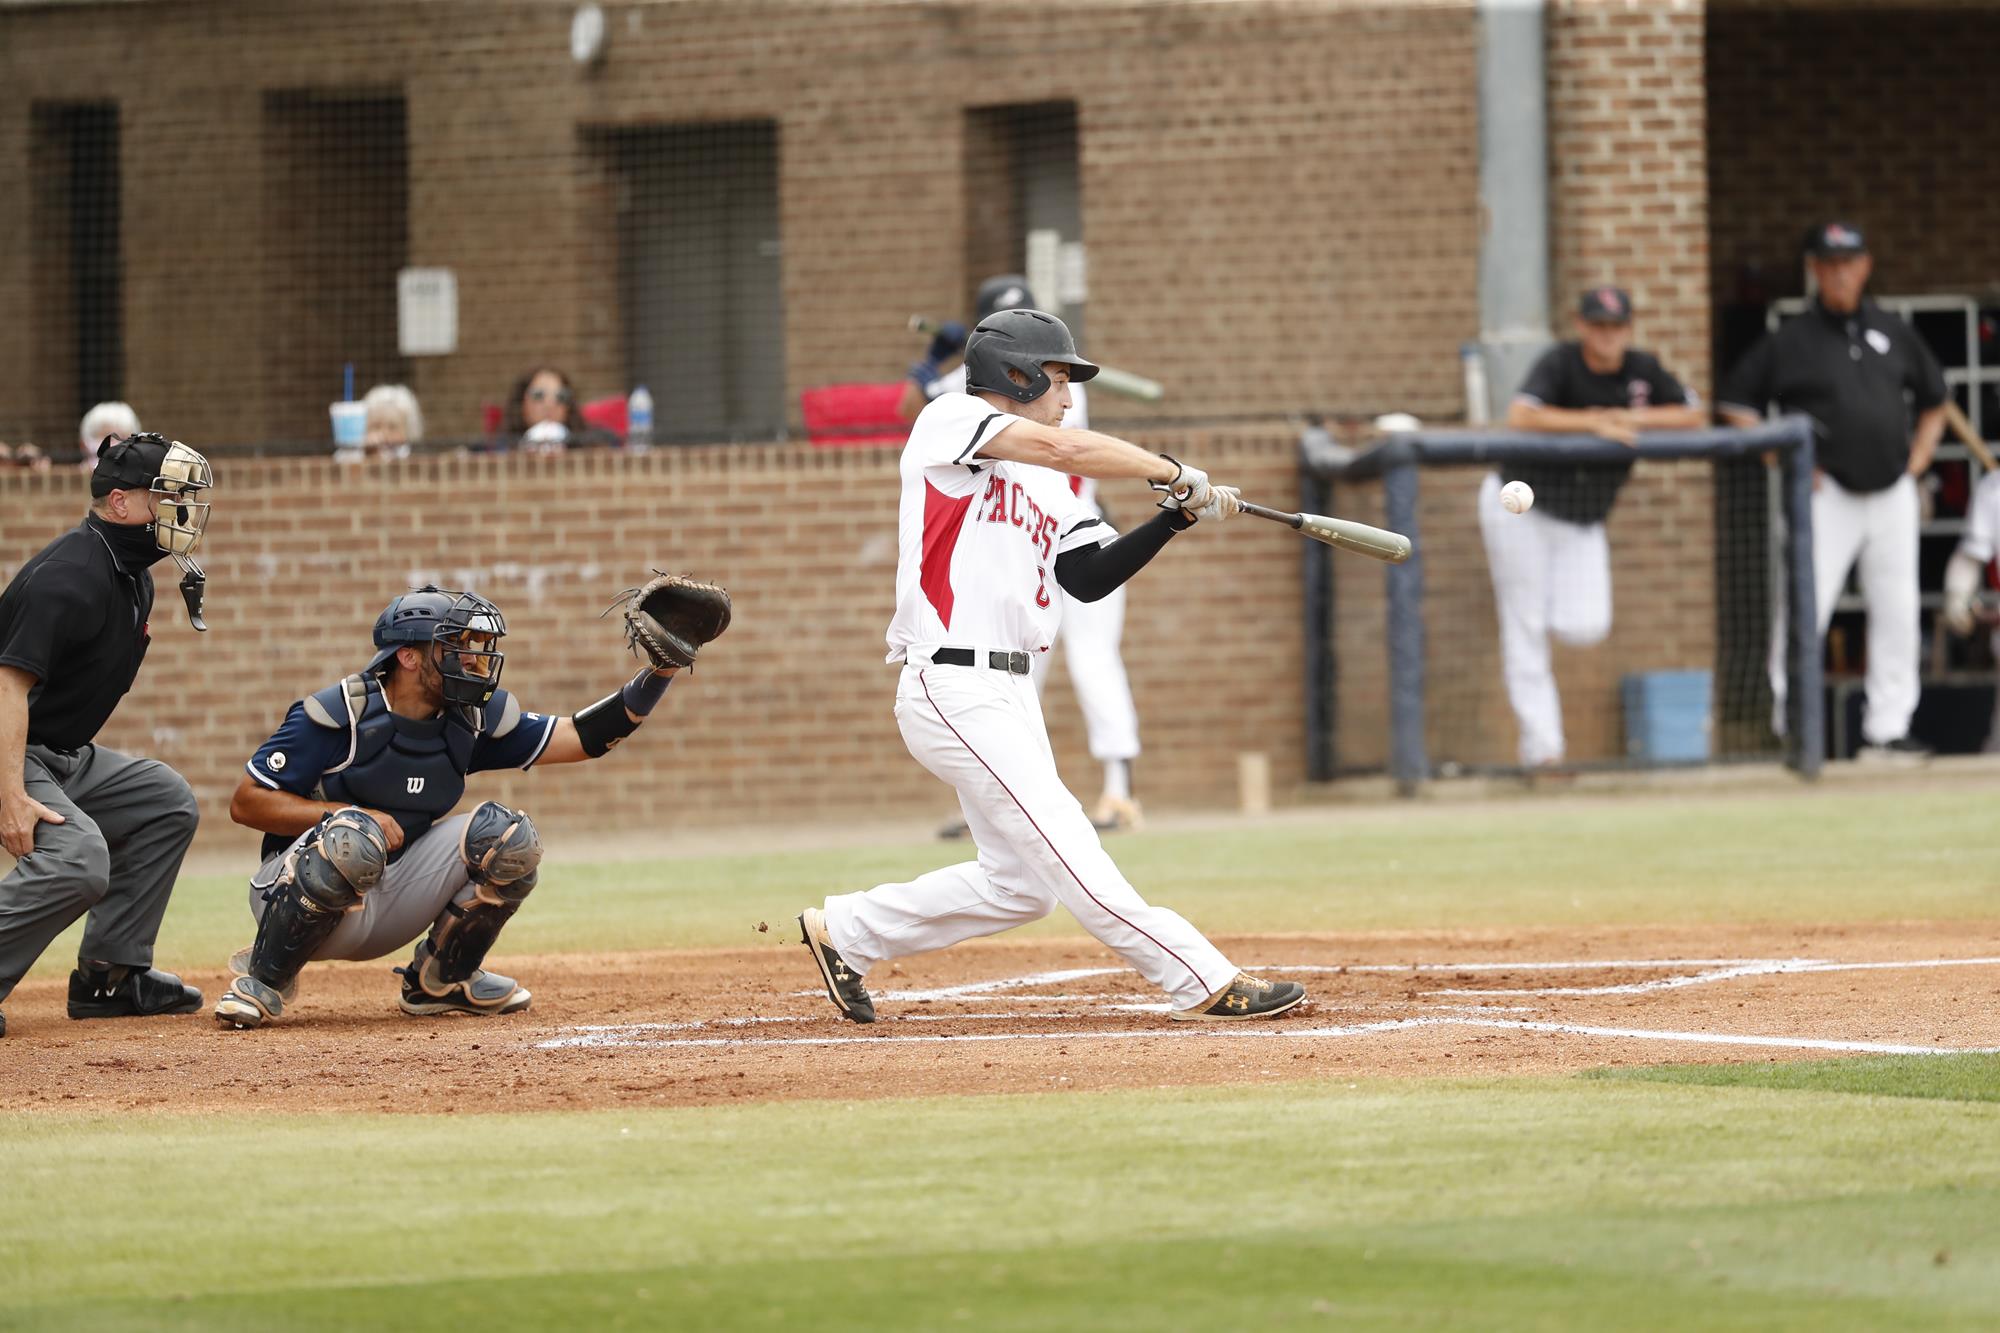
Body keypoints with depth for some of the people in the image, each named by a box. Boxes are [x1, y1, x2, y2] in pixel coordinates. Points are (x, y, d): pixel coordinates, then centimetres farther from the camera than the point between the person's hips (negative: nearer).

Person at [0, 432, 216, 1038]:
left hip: (64, 758, 11)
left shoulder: (134, 578, 11)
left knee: (167, 802, 14)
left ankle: (110, 976, 14)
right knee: (77, 860, -29)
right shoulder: (70, 574, -22)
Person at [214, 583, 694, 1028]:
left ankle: (441, 979, 7)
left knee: (506, 835, -12)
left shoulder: (471, 718, 0)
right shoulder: (340, 714, -17)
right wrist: (345, 814, -25)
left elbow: (580, 738, -1)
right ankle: (263, 978, -17)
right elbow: (245, 803, -15)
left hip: (392, 907, 6)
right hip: (296, 893, -6)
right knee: (353, 837, -38)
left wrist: (659, 673, -12)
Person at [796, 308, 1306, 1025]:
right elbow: (1064, 448, -18)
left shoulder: (1047, 485, 20)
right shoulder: (950, 423, -4)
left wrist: (1176, 517, -1)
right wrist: (1177, 475, -10)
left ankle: (846, 931, 24)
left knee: (1021, 881, 10)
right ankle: (1202, 982, -20)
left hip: (1010, 695, 10)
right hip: (953, 689, -10)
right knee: (1062, 843, -13)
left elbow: (1087, 577, 9)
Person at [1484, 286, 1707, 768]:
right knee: (1525, 629, -6)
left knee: (1586, 627, -9)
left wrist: (1629, 418, -17)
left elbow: (1694, 416, -3)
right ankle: (1540, 742, -3)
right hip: (1521, 506, -5)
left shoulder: (1643, 370, -2)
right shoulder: (1559, 363, -18)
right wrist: (1594, 424, -35)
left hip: (1584, 523, 5)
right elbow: (1521, 416, -33)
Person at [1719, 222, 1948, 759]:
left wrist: (1918, 459, 10)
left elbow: (1933, 398, 23)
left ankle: (1887, 728, 12)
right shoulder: (1791, 340, -1)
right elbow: (1736, 402, 2)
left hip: (1893, 493, 4)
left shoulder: (1893, 332, 11)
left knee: (1897, 611, 4)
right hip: (1828, 494, -4)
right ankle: (1791, 729, -6)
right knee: (1805, 607, -11)